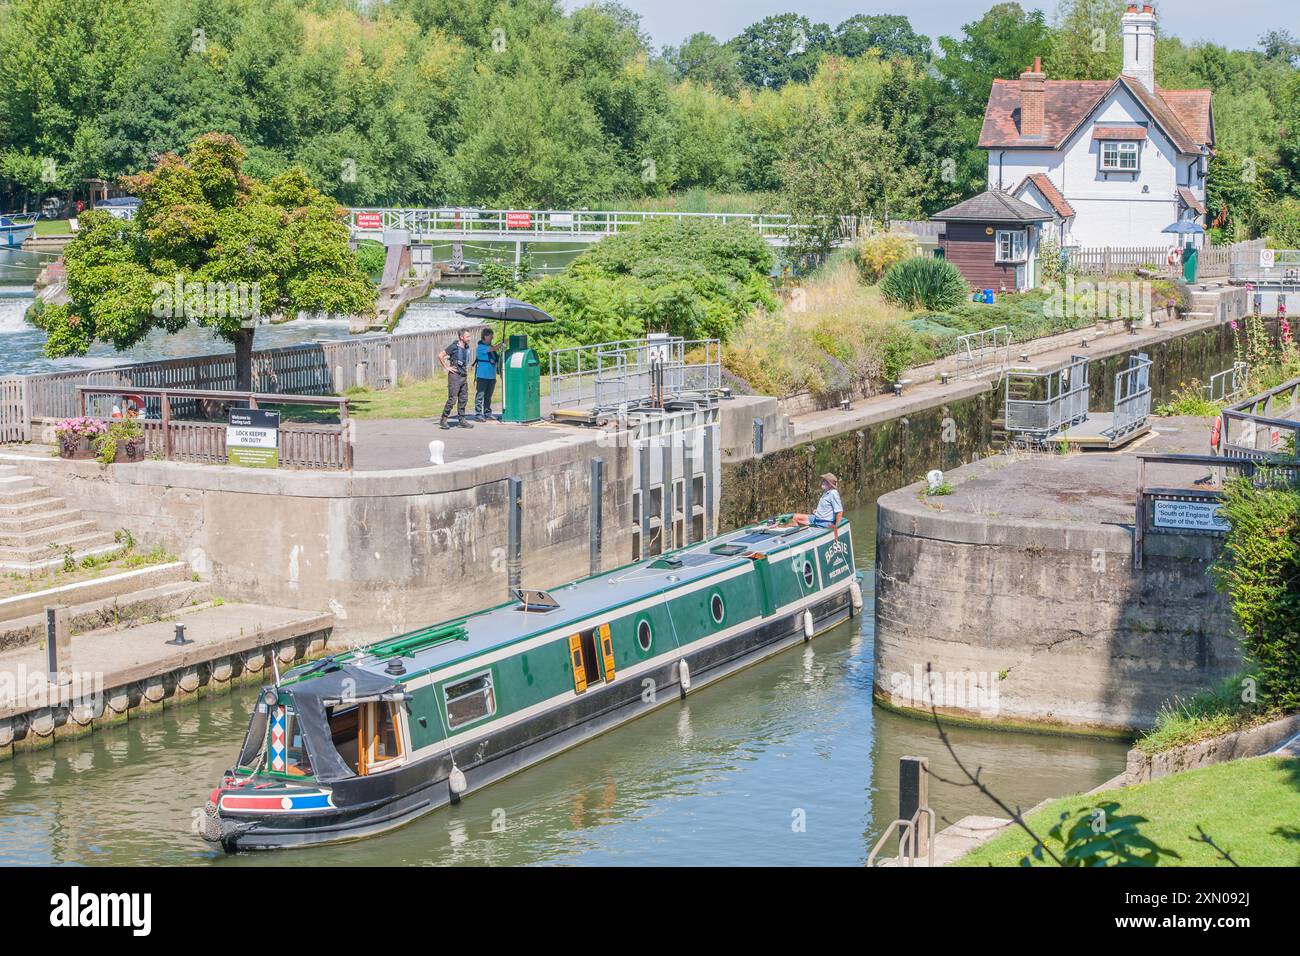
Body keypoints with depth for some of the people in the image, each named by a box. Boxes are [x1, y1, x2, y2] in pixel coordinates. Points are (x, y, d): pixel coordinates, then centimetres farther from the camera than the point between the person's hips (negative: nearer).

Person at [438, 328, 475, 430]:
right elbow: (440, 356, -14)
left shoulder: (467, 347, 10)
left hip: (464, 376, 8)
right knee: (452, 399, -8)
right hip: (455, 376, -7)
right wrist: (447, 367, -12)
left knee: (463, 399, 8)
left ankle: (461, 420, 14)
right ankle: (443, 421, -2)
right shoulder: (454, 347, -12)